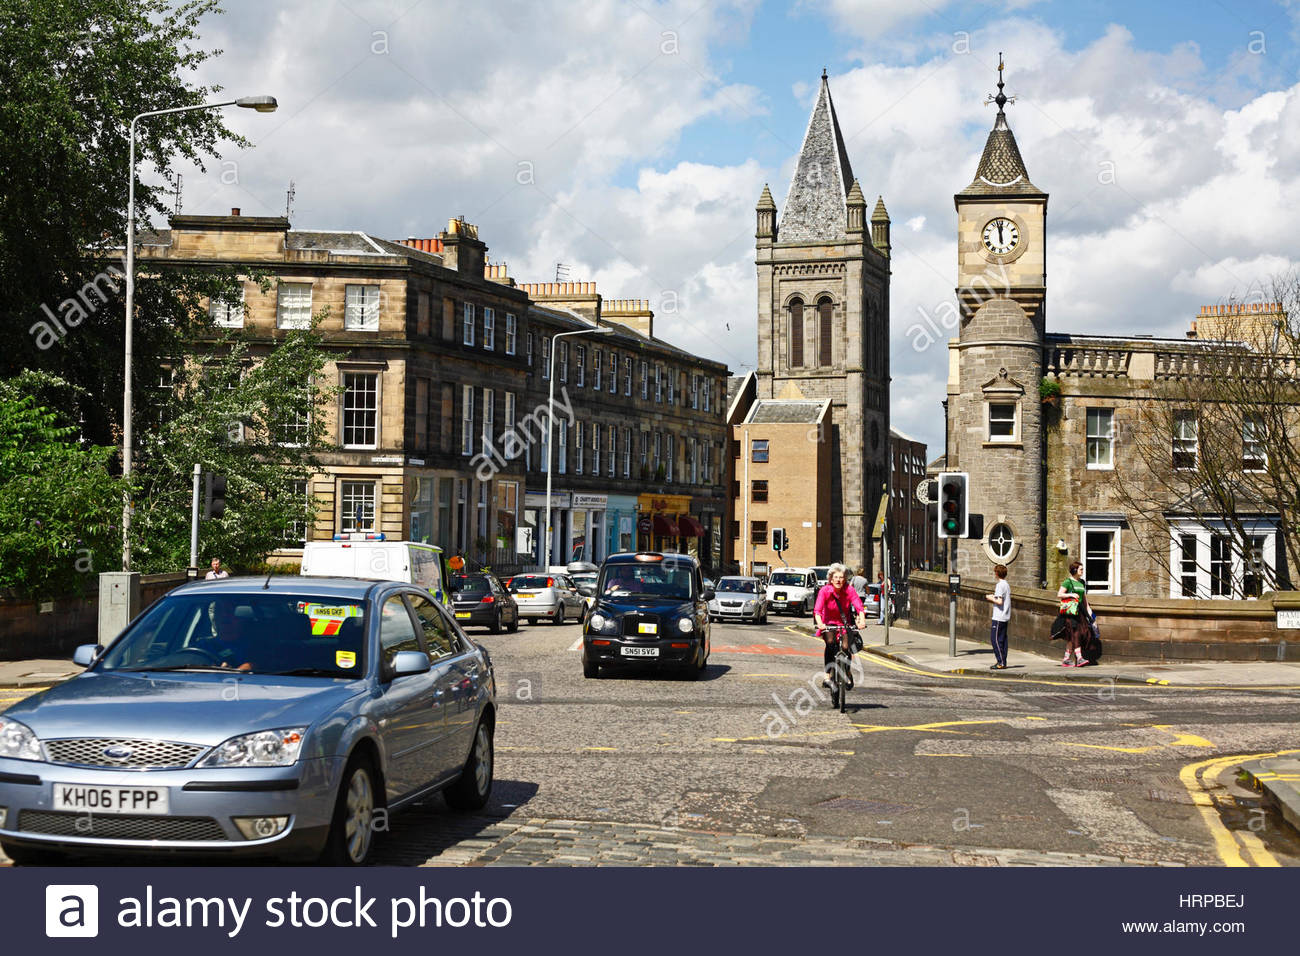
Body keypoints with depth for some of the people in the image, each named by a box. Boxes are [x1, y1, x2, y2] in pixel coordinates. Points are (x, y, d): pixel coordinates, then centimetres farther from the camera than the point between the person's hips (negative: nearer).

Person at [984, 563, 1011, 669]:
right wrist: (992, 599, 16)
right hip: (1005, 617, 9)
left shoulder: (1000, 585, -14)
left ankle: (1001, 663, -9)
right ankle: (1003, 662, 11)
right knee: (1002, 639, 10)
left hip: (999, 617, -9)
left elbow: (999, 601, -21)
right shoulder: (1007, 585, 14)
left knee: (995, 638, -6)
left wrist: (990, 598, -6)